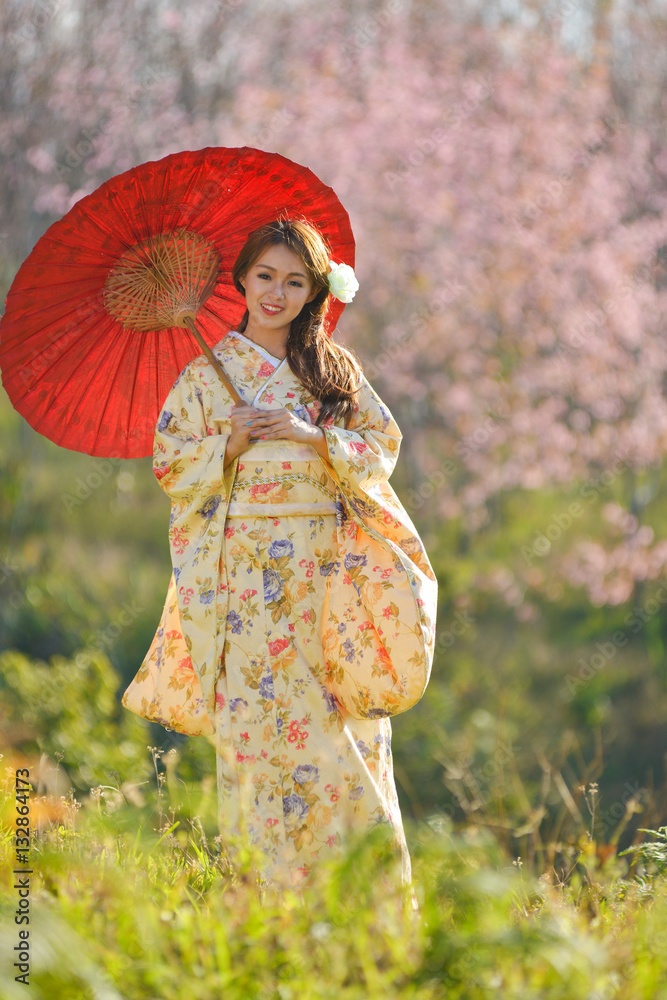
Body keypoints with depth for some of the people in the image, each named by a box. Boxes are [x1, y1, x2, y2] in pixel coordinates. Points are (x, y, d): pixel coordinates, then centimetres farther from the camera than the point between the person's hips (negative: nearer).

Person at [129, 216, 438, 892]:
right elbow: (170, 466, 5)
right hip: (248, 575, -2)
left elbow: (381, 447, 7)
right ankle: (268, 881, -3)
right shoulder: (207, 374, 7)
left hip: (328, 575, 2)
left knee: (343, 718, -2)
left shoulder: (335, 368, 12)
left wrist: (313, 436, -9)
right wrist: (231, 442, -11)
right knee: (260, 713, -8)